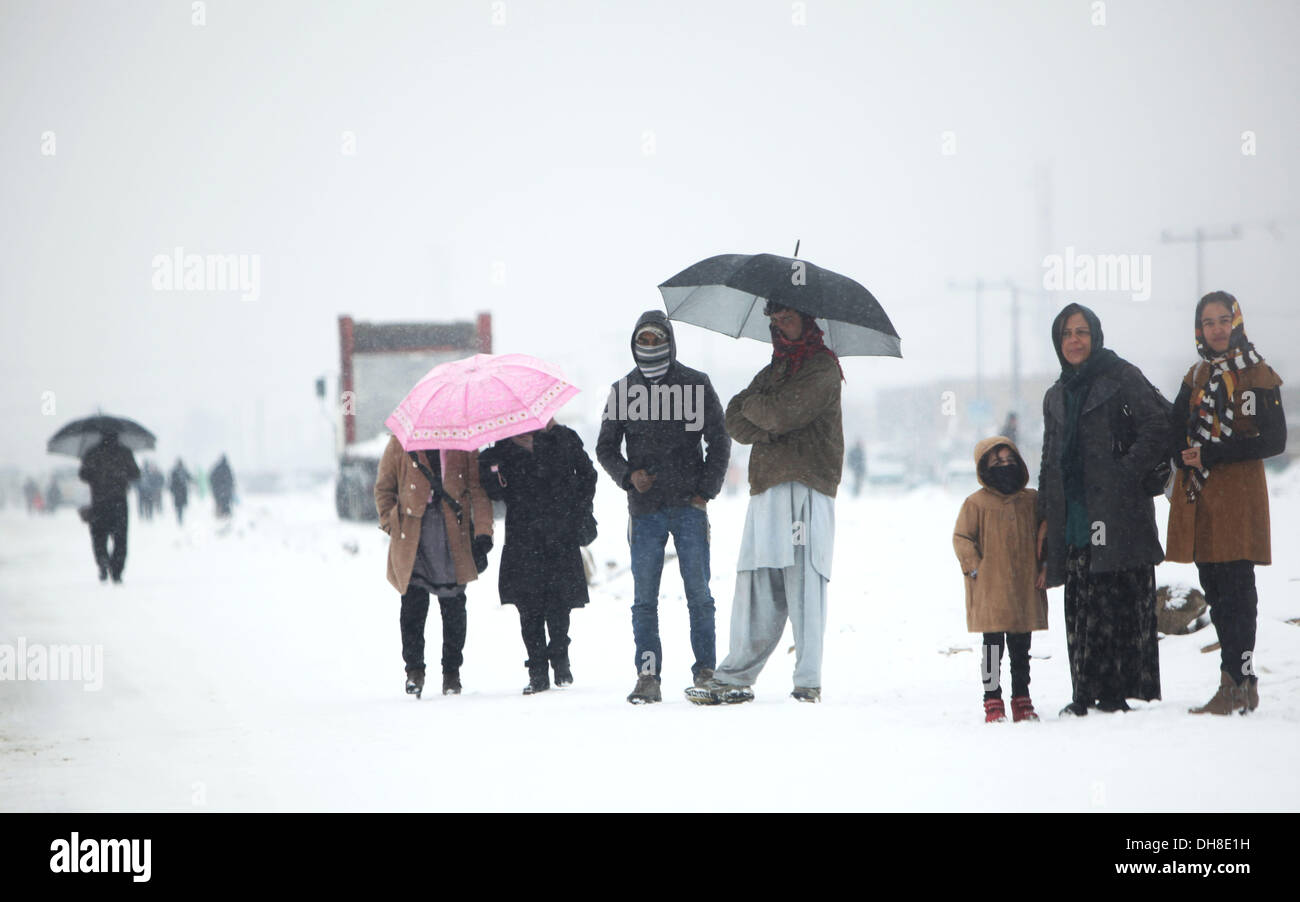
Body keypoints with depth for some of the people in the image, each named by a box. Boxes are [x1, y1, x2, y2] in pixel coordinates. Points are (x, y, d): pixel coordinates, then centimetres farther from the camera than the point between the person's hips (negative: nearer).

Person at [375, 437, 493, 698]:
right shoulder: (401, 442, 7)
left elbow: (478, 490, 5)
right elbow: (384, 488, 13)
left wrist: (483, 534, -4)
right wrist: (391, 524, 0)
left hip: (453, 534, 1)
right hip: (412, 535, -1)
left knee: (453, 607, 2)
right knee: (413, 603, -6)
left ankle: (452, 672, 14)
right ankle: (414, 670, 6)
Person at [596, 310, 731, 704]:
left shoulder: (696, 384, 5)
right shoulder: (623, 389, 9)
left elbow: (719, 441, 7)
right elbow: (605, 447, 14)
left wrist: (706, 491, -1)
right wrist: (628, 474, -5)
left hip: (689, 507, -1)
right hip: (645, 508, 1)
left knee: (698, 592, -1)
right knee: (645, 597, -1)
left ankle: (706, 670, 5)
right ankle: (647, 676, 1)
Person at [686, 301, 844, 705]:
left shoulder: (823, 368, 2)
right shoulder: (773, 371, 25)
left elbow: (783, 413, -12)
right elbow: (735, 420, 14)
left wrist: (753, 405, 8)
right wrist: (767, 429, -5)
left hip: (806, 489, -7)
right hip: (767, 489, 7)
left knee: (802, 581, -12)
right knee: (756, 584, 3)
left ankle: (808, 681, -12)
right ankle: (735, 678, 6)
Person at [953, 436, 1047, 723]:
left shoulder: (1031, 500, 8)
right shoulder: (977, 503, -4)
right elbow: (961, 538, -1)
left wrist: (1042, 566, 7)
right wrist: (975, 568, -10)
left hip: (1025, 590, 4)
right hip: (991, 592, -4)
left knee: (1021, 648, 11)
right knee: (993, 647, -2)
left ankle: (1022, 699, 20)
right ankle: (993, 702, 5)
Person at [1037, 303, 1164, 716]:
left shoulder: (1122, 378, 2)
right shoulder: (1056, 397, 21)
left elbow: (1157, 427, -8)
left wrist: (1125, 472, -14)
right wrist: (1045, 519, 16)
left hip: (1118, 512, -6)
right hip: (1075, 518, 6)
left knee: (1122, 601, -8)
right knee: (1082, 607, 1)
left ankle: (1122, 692, -8)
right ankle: (1088, 695, 3)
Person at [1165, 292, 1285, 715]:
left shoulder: (1258, 375, -2)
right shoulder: (1197, 376, 16)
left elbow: (1274, 440, -9)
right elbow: (1177, 430, 16)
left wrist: (1213, 454, -13)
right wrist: (1187, 457, -7)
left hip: (1239, 493, -6)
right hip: (1199, 496, 6)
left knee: (1236, 589, -9)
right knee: (1216, 591, 6)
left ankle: (1233, 684, -11)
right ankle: (1243, 683, 12)